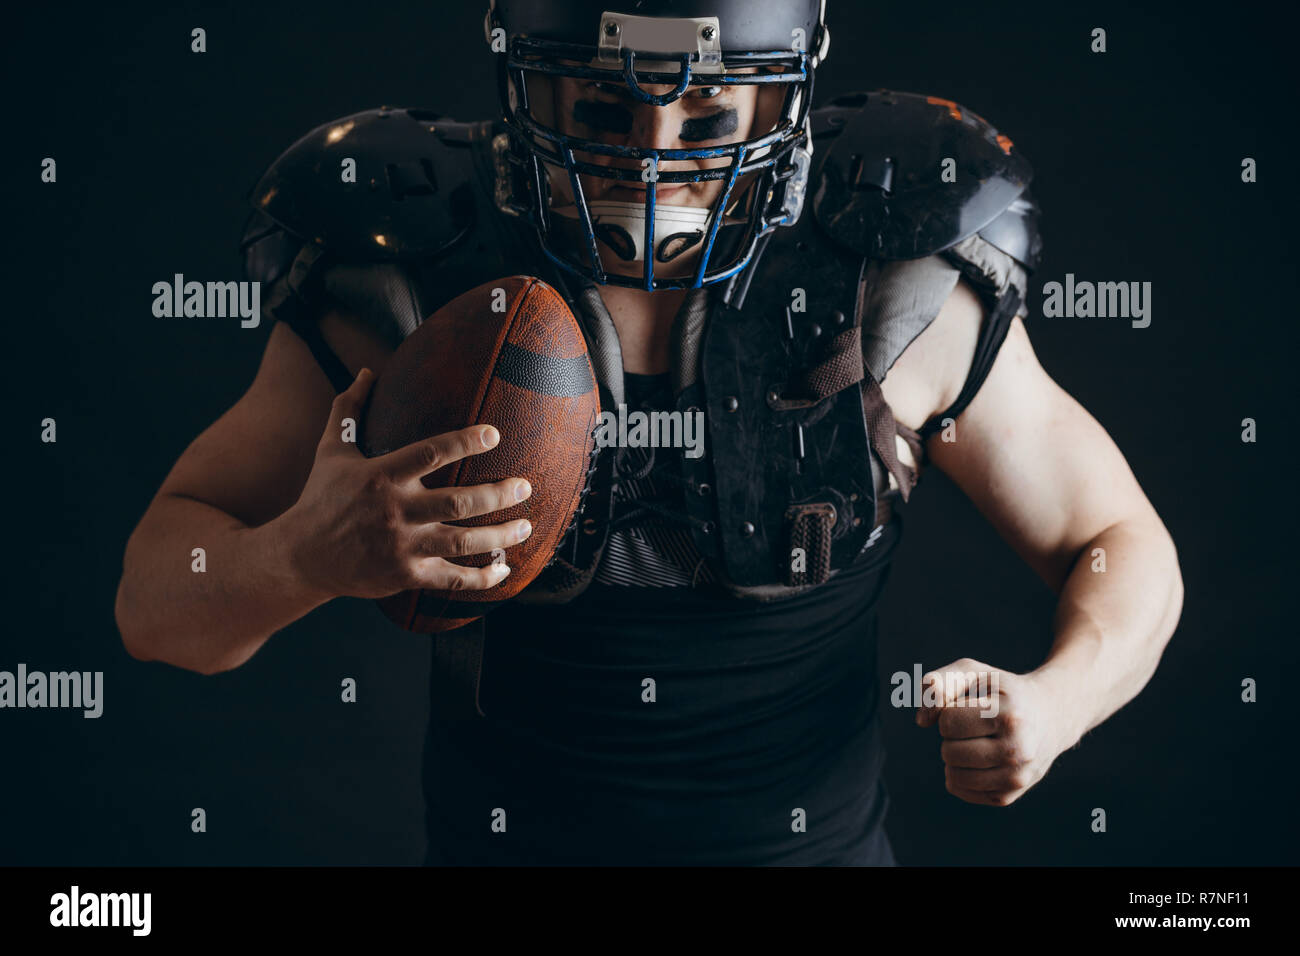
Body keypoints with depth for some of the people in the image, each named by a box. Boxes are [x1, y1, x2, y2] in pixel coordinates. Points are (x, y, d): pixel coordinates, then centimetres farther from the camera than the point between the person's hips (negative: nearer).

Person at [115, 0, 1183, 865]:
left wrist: (1056, 701, -20)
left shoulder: (900, 289, -10)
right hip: (508, 840, 0)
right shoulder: (404, 285, -10)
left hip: (819, 840, 1)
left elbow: (1124, 547, 3)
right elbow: (156, 602, -8)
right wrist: (302, 558, -32)